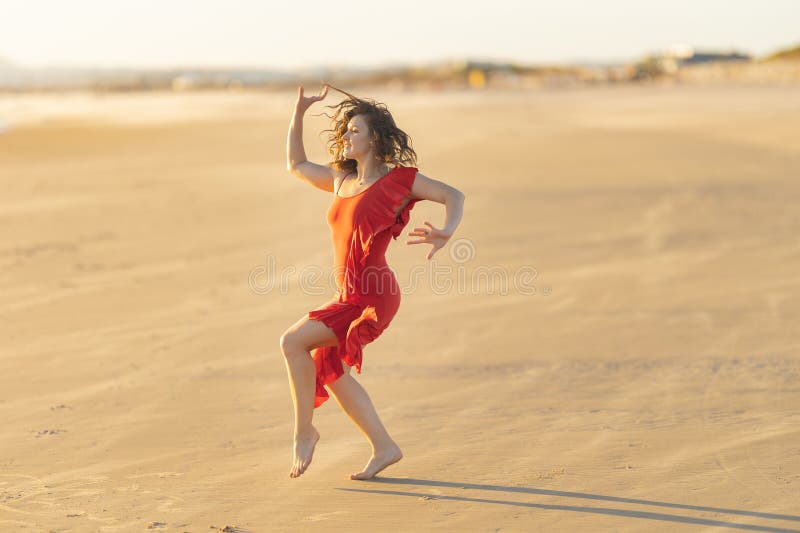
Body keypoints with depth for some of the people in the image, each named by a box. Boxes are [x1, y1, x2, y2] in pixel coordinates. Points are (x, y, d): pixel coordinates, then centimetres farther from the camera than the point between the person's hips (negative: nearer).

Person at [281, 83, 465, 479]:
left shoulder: (397, 179, -5)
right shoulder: (340, 180, 14)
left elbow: (453, 195, -5)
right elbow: (295, 164, 27)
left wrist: (446, 232, -25)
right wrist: (299, 111, 19)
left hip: (373, 295, -8)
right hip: (349, 295, 8)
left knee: (293, 341, -18)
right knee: (329, 370, 14)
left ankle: (304, 431, -3)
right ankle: (383, 447, 22)